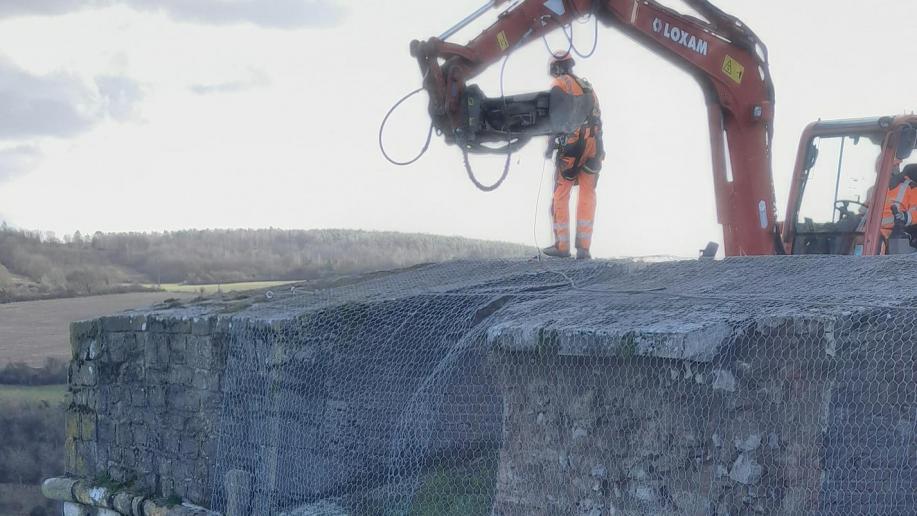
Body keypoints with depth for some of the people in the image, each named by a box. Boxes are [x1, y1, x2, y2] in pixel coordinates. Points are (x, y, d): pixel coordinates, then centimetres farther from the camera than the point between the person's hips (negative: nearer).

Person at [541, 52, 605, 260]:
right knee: (587, 196, 5)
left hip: (571, 143, -6)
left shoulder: (559, 85, 2)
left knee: (561, 195, 1)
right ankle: (584, 247, 0)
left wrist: (551, 145, -11)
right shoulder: (587, 86, 22)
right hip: (594, 144, 6)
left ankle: (562, 245, -1)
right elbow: (597, 117, 20)